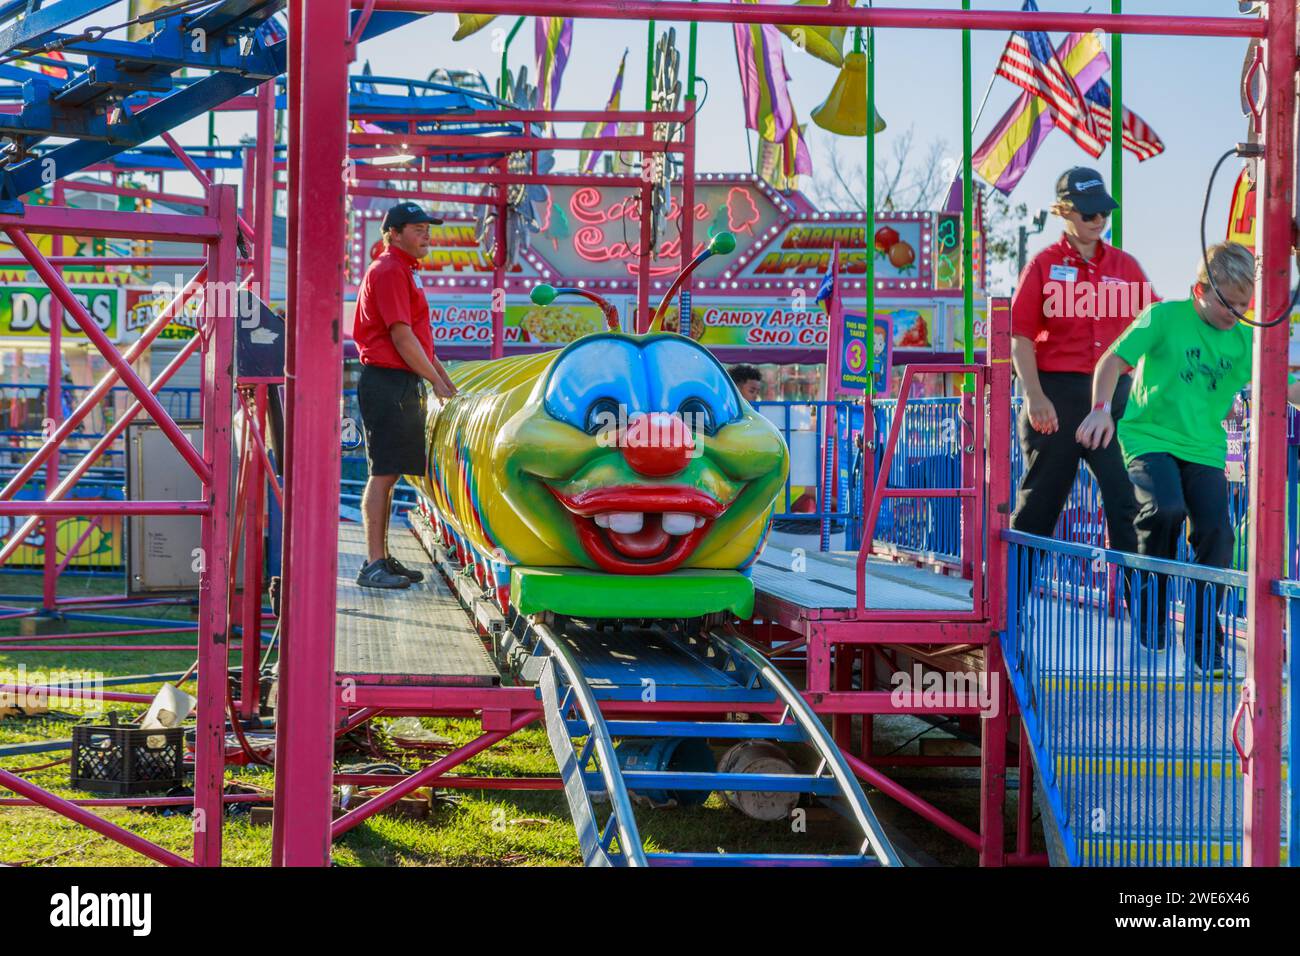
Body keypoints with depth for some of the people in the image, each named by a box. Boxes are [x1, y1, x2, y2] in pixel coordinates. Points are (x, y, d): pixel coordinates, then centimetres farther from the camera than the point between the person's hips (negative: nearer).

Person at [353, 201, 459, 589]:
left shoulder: (404, 271, 21)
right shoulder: (388, 271, -11)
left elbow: (419, 336, 24)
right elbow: (401, 336, -17)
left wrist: (445, 379, 20)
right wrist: (436, 381, -13)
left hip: (403, 382, 10)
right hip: (387, 381, -10)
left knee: (389, 473, 12)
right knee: (382, 473, -10)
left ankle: (381, 559, 17)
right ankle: (373, 565, -10)